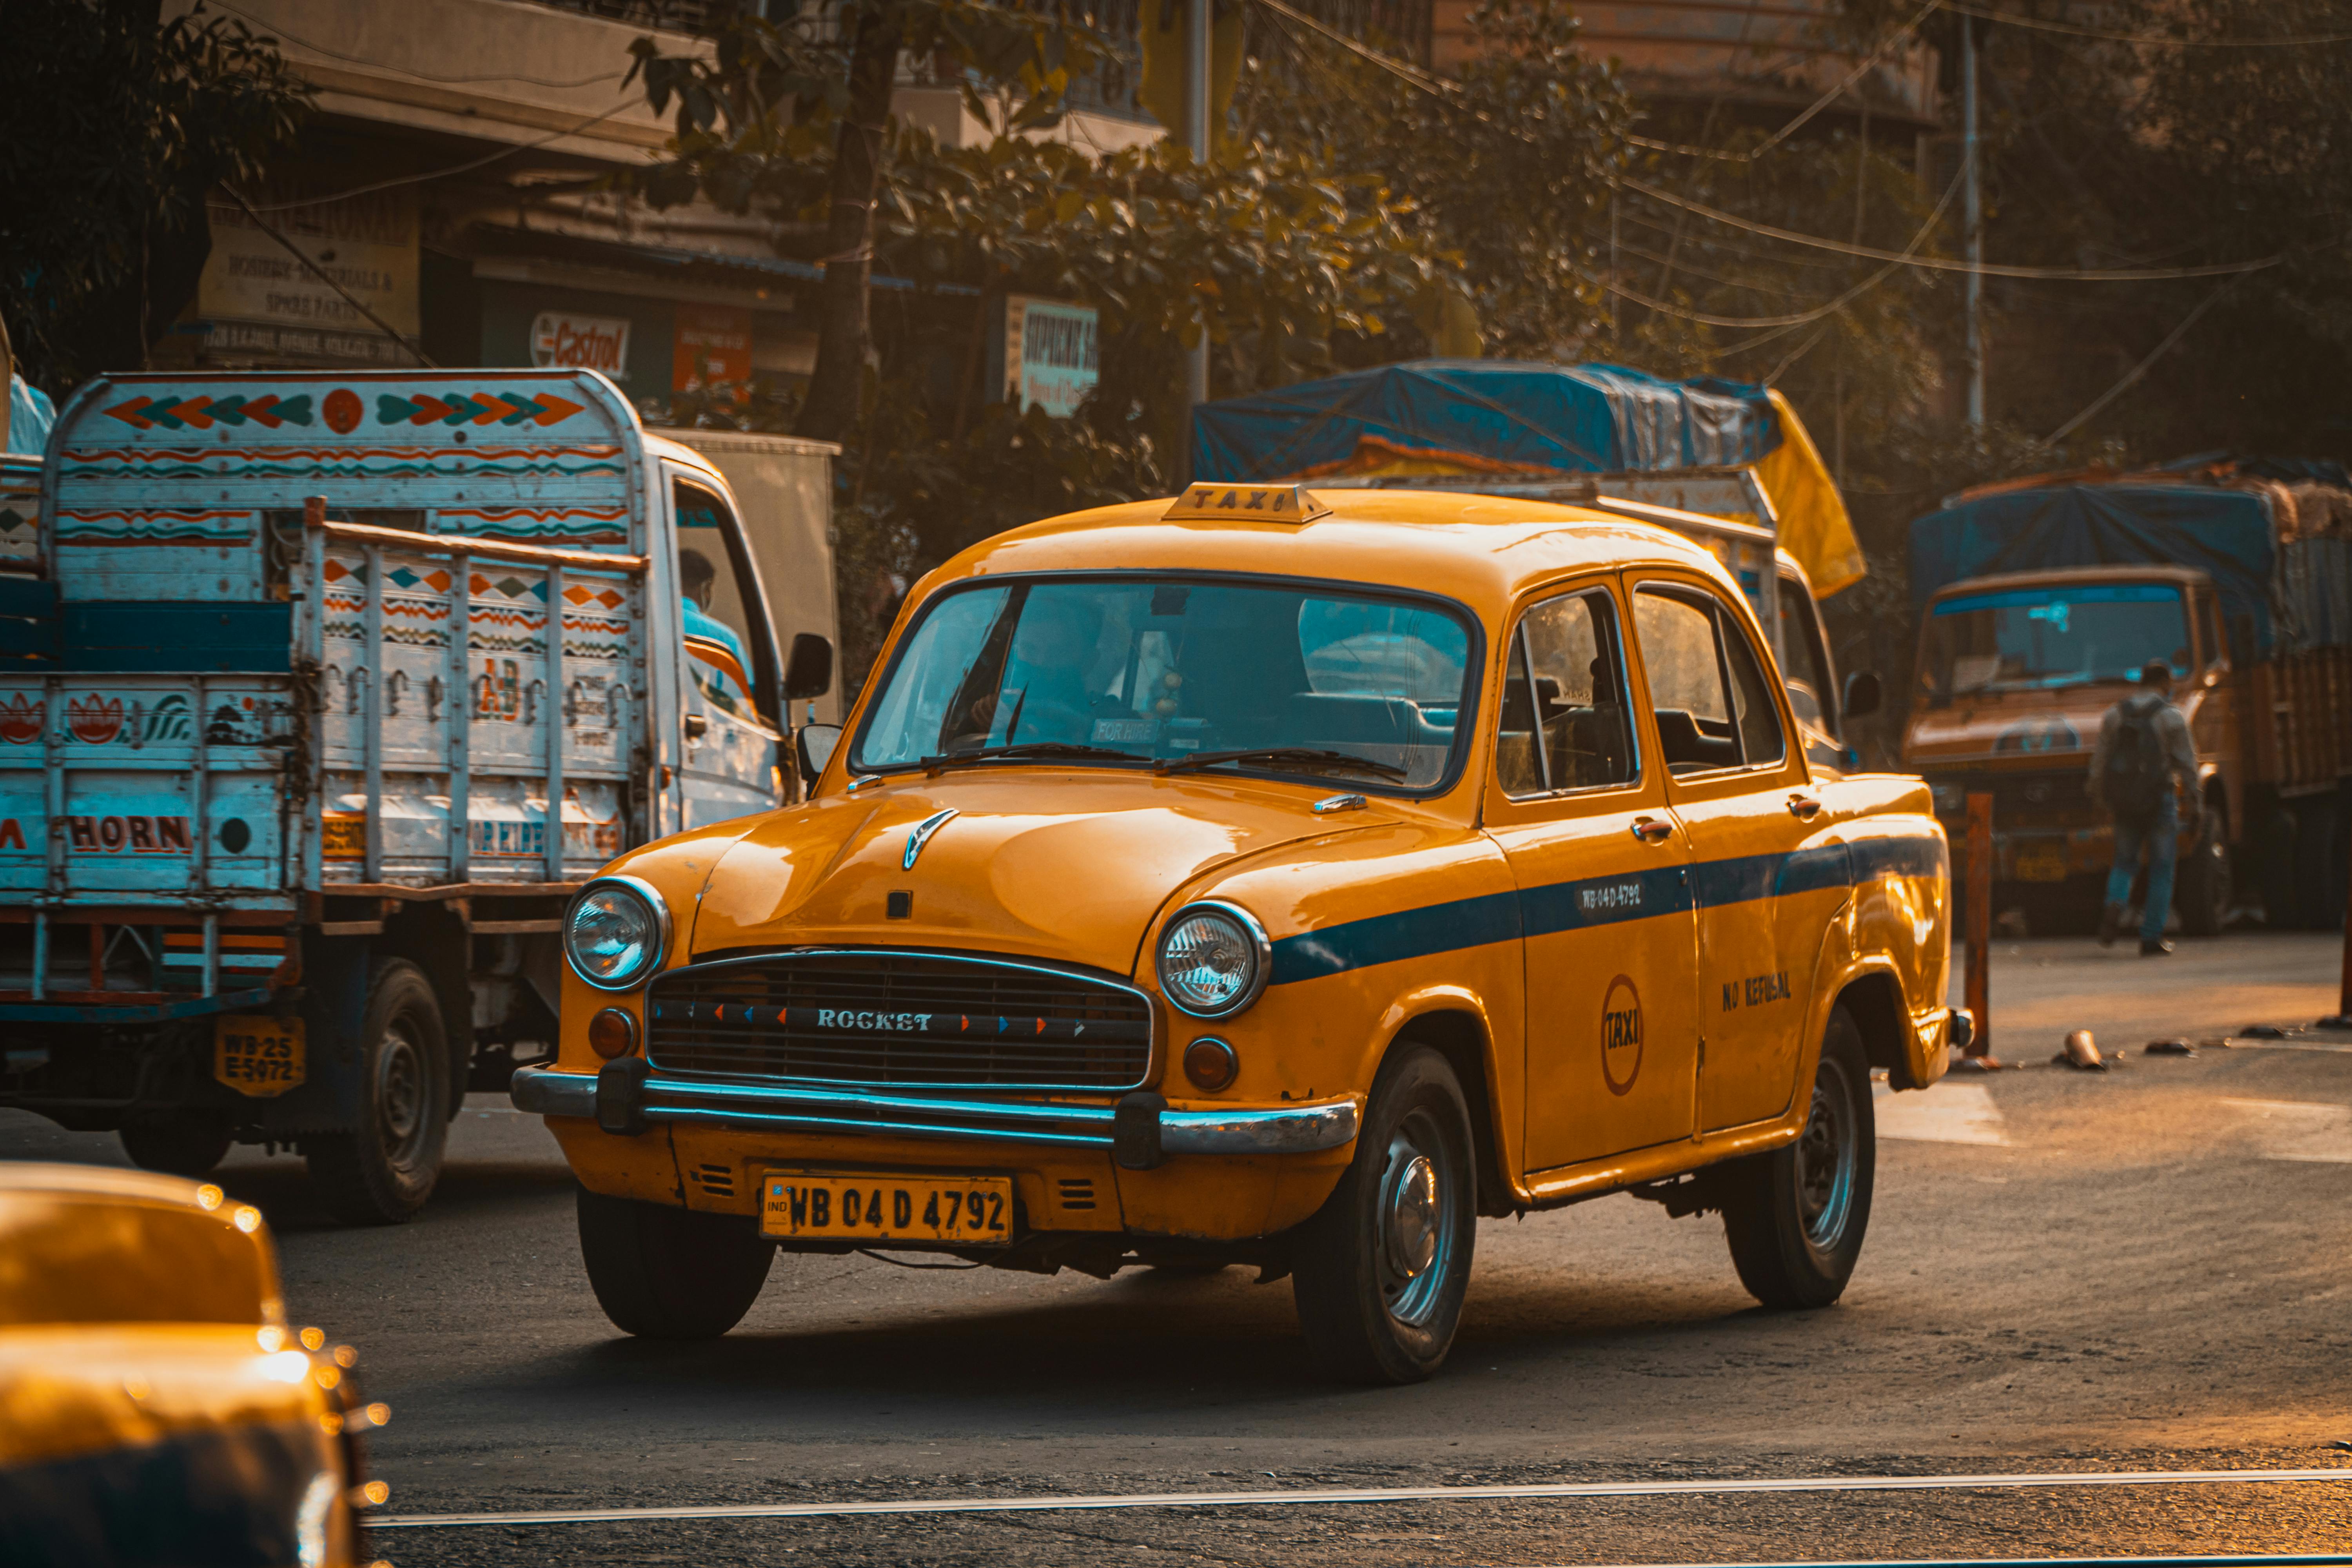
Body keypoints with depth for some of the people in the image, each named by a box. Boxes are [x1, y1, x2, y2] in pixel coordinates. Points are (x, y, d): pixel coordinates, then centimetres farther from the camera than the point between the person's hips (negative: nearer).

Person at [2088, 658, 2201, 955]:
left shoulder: (2115, 715, 6)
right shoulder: (2170, 717, -6)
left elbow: (2099, 760, 8)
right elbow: (2186, 764, -7)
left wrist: (2099, 797, 19)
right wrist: (2195, 805, -1)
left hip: (2123, 801, 4)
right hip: (2159, 799, -4)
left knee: (2125, 863, 17)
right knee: (2161, 869, 5)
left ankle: (2114, 905, -15)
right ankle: (2151, 938, 2)